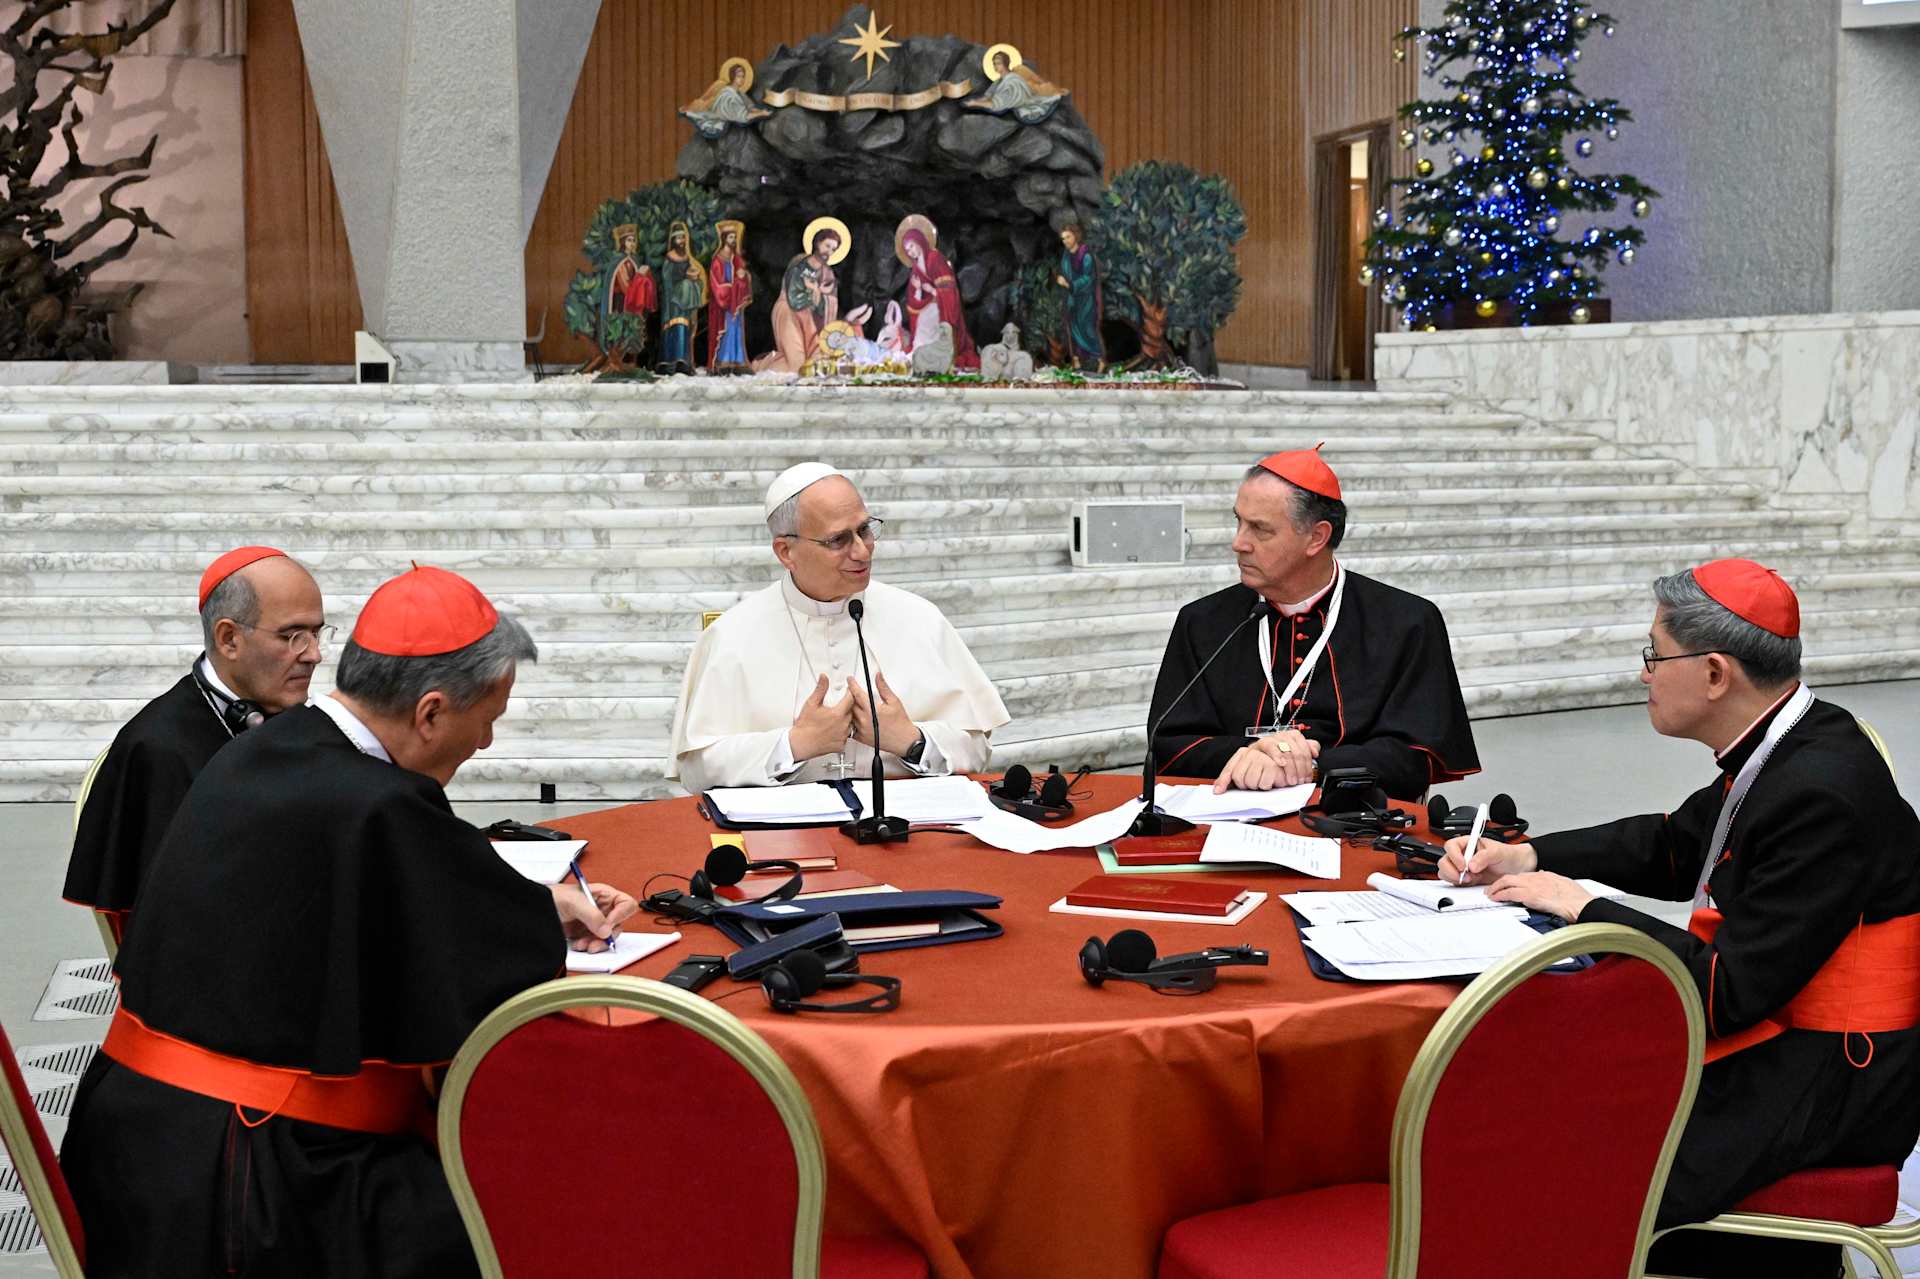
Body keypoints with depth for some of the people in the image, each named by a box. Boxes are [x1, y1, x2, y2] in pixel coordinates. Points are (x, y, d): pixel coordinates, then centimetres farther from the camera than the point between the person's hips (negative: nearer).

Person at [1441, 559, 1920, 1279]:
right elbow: (1674, 848, 21)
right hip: (1777, 1019, 10)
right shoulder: (1780, 749, 4)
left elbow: (1728, 992, -24)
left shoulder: (1820, 796, -25)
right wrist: (1528, 859, 10)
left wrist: (1586, 909, -14)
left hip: (1837, 1078, -10)